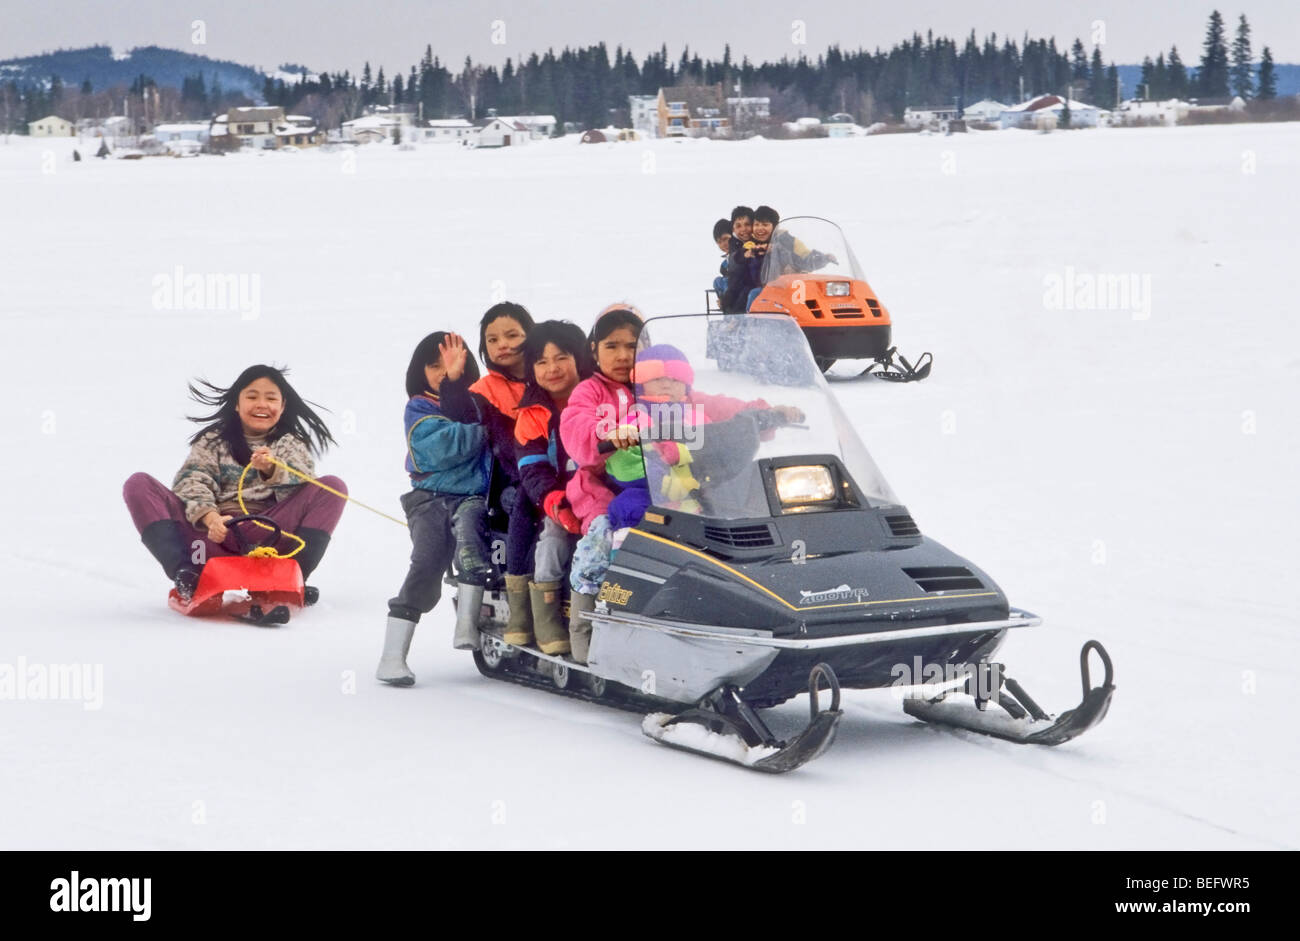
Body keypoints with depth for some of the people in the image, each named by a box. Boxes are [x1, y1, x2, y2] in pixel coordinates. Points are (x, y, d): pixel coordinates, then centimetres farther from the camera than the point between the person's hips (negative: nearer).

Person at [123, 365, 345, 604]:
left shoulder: (291, 443, 18)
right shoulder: (213, 440, 17)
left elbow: (303, 486, -4)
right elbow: (193, 481, -1)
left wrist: (272, 470, -26)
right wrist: (210, 518, -23)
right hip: (213, 535, 1)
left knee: (333, 486, -17)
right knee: (138, 485, -14)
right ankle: (183, 573, -31)